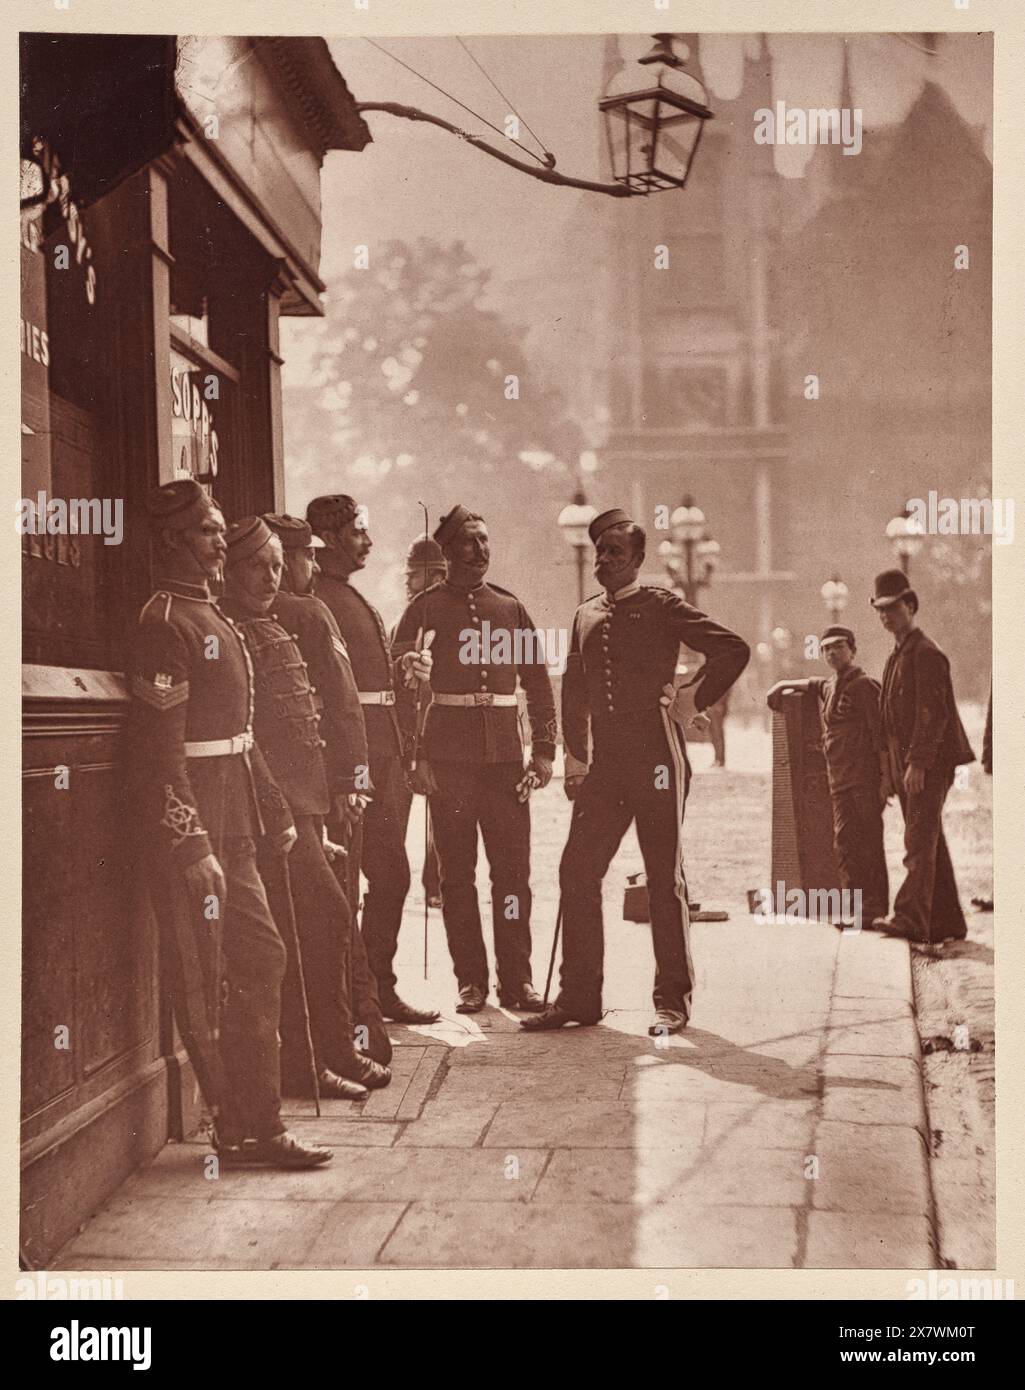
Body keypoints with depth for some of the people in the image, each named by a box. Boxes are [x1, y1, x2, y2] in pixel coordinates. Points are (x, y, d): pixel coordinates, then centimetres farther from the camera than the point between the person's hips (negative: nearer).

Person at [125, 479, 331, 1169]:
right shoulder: (165, 625, -14)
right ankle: (243, 1129, 10)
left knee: (262, 960, 12)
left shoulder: (216, 620, 17)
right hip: (192, 833, -10)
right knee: (206, 984, 1)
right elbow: (161, 748, -20)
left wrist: (276, 814, 19)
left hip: (233, 832, 10)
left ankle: (258, 1125, 21)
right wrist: (193, 846, -22)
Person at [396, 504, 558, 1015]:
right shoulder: (425, 609, 1)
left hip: (505, 758, 2)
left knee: (513, 871, 2)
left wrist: (544, 751, 5)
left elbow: (539, 683, 13)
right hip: (448, 761, -2)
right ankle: (470, 981, 13)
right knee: (457, 873, 4)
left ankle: (516, 979, 10)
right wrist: (414, 757, -9)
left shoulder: (511, 607, 10)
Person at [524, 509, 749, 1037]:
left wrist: (694, 700, -6)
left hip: (656, 761, -6)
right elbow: (574, 690, 20)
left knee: (665, 880, 1)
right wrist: (575, 756, 13)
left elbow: (734, 649, -8)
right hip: (604, 766, 6)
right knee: (577, 872, 2)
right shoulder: (585, 615, 14)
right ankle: (579, 996, 11)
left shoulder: (661, 606, -4)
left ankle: (673, 1001, 11)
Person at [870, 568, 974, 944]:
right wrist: (890, 769, 19)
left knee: (920, 843, -15)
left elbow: (933, 713, -19)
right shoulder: (896, 657, 19)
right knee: (931, 845, 12)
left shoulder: (925, 653, -11)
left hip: (929, 766, -10)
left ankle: (910, 918, -21)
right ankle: (947, 922, 18)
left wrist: (917, 764, -23)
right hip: (906, 768, 10)